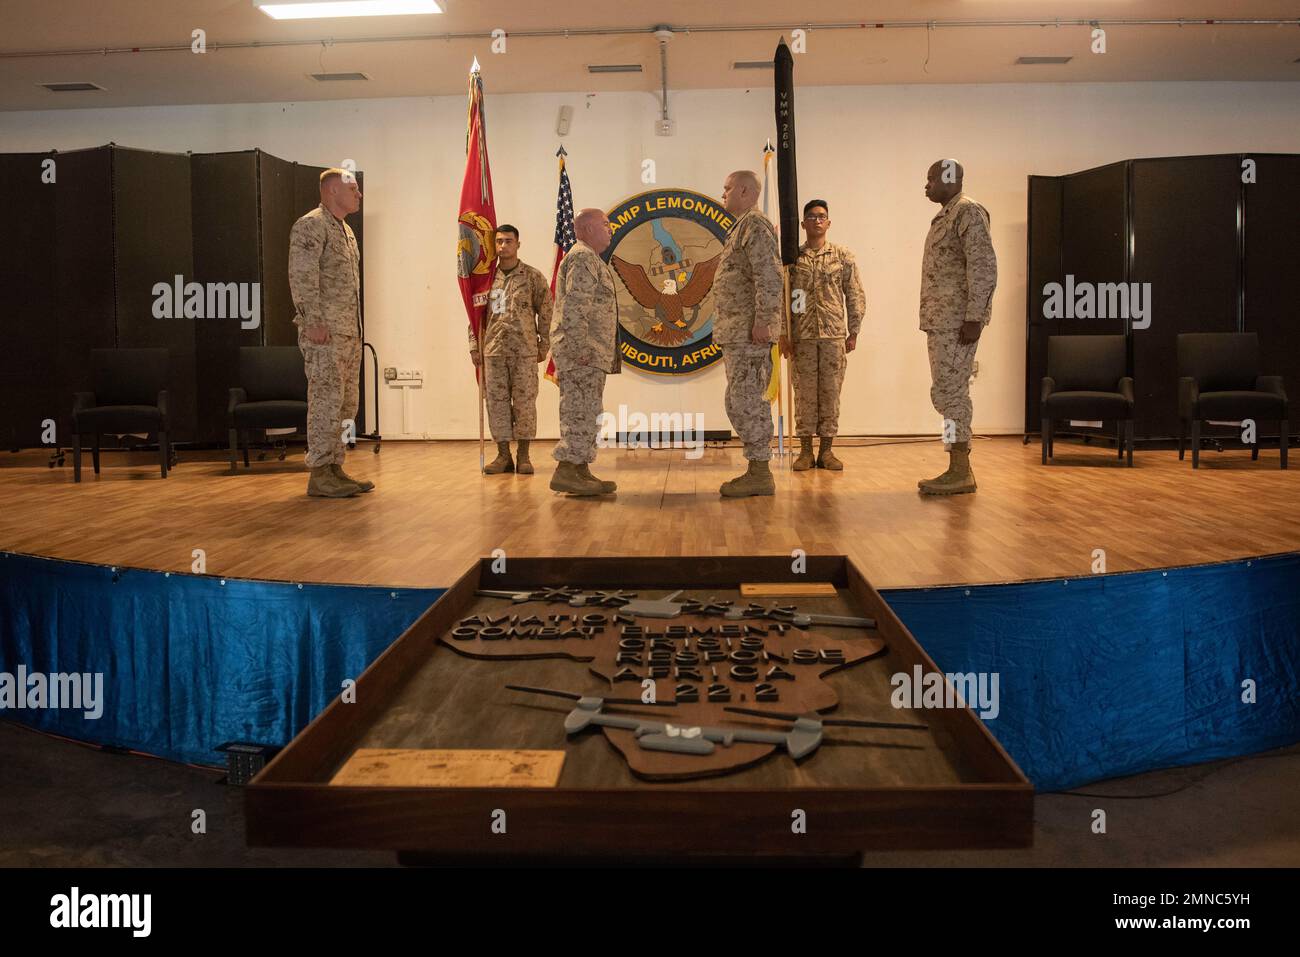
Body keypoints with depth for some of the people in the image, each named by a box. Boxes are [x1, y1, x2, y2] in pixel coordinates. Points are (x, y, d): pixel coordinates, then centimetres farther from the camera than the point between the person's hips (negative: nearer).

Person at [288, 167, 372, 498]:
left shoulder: (345, 230, 21)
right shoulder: (311, 225, -8)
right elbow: (301, 277, -16)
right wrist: (313, 321, -22)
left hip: (349, 332, 10)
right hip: (324, 333, -10)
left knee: (344, 403, 10)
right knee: (325, 399, -10)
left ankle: (335, 467, 16)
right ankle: (320, 474, -7)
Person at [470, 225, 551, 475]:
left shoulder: (533, 277, 2)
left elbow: (546, 312, 2)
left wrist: (544, 345, -2)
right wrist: (474, 346, 8)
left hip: (525, 350, -3)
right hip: (493, 350, 3)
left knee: (524, 402, -1)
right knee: (496, 401, 3)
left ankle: (523, 456, 8)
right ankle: (503, 455, 11)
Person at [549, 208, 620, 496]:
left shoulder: (590, 259, 25)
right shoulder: (583, 257, -9)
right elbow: (574, 307, -19)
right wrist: (580, 348, -24)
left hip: (591, 354, 11)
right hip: (583, 353, -11)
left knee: (585, 415, 9)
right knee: (582, 413, -13)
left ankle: (581, 472, 11)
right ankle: (566, 471, -15)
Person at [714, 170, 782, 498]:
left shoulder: (755, 225, -9)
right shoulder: (743, 227, 23)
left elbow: (770, 277, -20)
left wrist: (762, 320, -24)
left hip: (749, 332, -11)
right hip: (736, 332, 11)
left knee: (747, 401, -10)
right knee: (741, 402, 12)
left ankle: (760, 475, -6)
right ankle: (756, 470, 16)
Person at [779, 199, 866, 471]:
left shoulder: (843, 256, 7)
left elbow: (855, 297, 7)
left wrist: (853, 332, 1)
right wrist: (783, 334, -2)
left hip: (834, 335, 0)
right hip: (801, 336, 0)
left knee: (831, 391, 2)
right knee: (805, 392, 1)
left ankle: (826, 450, 9)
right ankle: (805, 450, 7)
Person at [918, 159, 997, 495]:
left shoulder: (968, 212, -8)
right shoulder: (946, 215, 22)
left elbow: (984, 267, -17)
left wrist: (973, 317, -22)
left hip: (957, 321, -10)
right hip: (940, 321, 10)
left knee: (948, 392, -11)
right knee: (951, 393, 9)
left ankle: (961, 473, -8)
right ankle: (959, 470, 14)